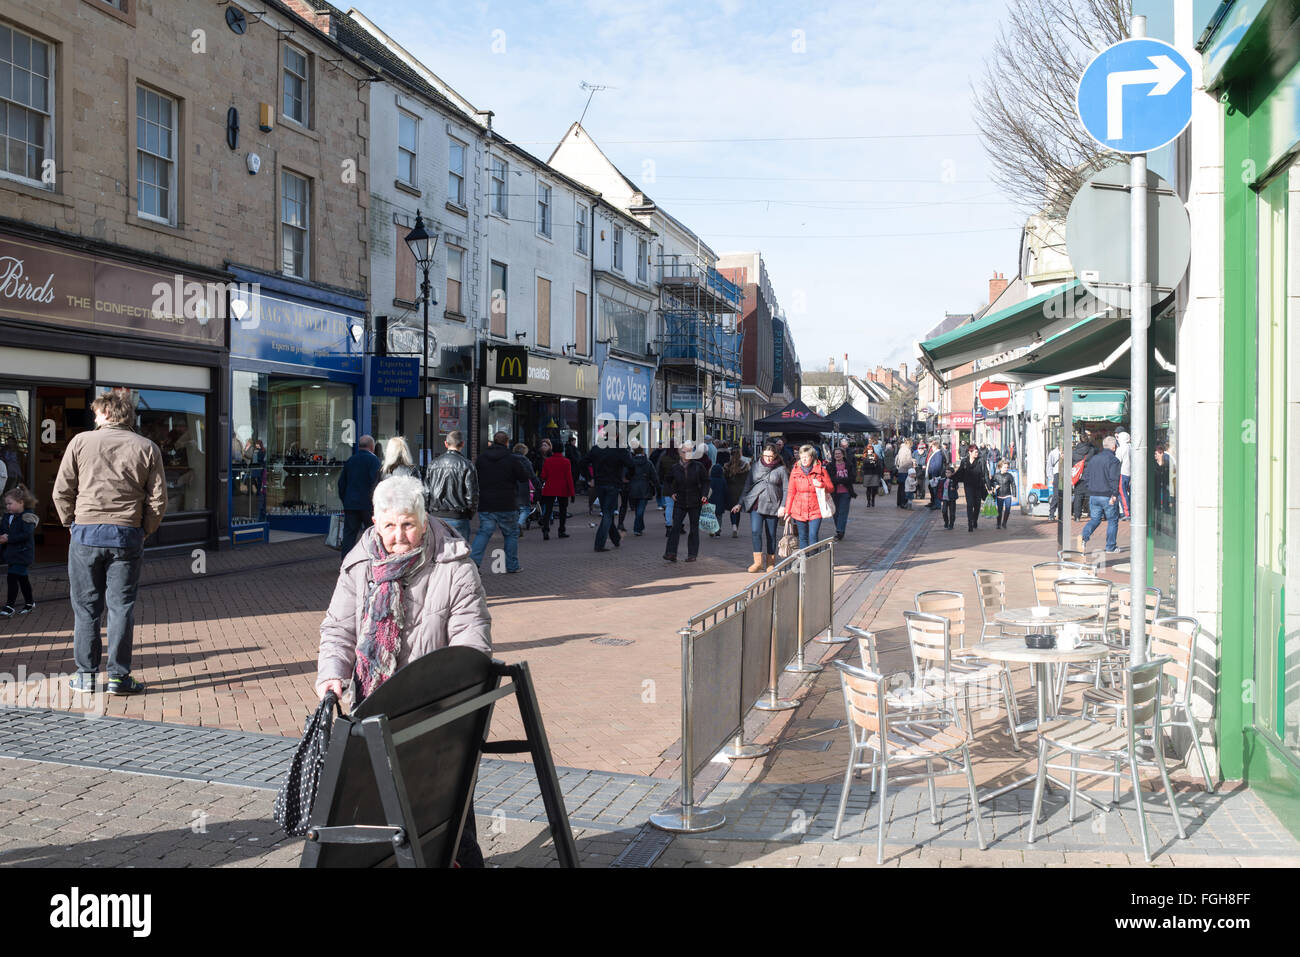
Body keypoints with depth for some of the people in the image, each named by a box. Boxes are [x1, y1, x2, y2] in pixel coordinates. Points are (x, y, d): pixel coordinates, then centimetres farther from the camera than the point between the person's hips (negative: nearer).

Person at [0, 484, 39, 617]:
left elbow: (27, 534, -22)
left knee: (12, 577, -11)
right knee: (22, 578, 17)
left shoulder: (27, 516, -13)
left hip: (22, 553, -8)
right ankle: (29, 603, 29)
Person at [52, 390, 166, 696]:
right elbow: (158, 499, 0)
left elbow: (61, 491, 2)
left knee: (86, 607, 8)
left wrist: (72, 523, 15)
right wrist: (144, 531, 11)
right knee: (121, 607, 5)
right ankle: (118, 676, 6)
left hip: (86, 534, 0)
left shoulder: (81, 442, 3)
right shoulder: (148, 448, 4)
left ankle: (86, 675, 13)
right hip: (127, 535, 0)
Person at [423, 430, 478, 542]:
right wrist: (470, 514, 7)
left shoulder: (433, 464, 6)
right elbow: (472, 495, -9)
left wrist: (429, 512, 16)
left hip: (436, 516, 4)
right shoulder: (466, 465, -8)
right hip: (458, 519, -4)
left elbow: (426, 493, 7)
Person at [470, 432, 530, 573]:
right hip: (507, 505, -3)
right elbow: (524, 477, -2)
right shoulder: (512, 458, -8)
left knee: (484, 532, 6)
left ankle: (473, 560, -13)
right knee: (511, 534, 11)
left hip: (485, 505, 3)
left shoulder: (481, 457, 5)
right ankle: (511, 566, 15)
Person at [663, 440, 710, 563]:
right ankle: (671, 553, -10)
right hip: (680, 502, 1)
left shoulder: (698, 467, -3)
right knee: (675, 527, -9)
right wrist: (671, 493, 2)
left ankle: (692, 554, 13)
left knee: (694, 528, 5)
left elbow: (705, 481, 5)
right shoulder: (675, 468, 1)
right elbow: (668, 482, 16)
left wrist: (704, 495, -8)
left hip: (695, 502, -1)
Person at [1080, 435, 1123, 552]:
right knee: (1112, 520, 9)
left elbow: (1086, 476, 13)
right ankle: (1110, 546, 12)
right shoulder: (1113, 460, -10)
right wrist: (1114, 495, -16)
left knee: (1094, 519, 13)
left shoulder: (1093, 459, 11)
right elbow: (1114, 479, -17)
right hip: (1107, 496, -5)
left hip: (1093, 495, 5)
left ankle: (1084, 536, -13)